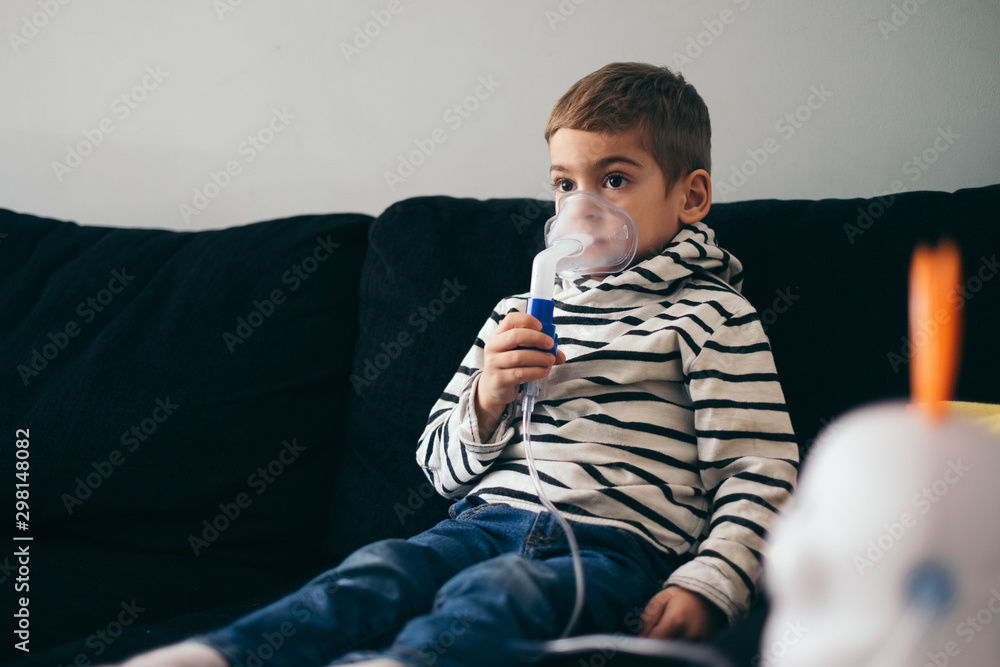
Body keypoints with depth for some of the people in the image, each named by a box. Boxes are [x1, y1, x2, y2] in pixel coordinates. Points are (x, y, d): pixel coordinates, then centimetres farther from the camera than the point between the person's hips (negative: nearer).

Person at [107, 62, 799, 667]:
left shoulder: (712, 314, 10)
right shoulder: (521, 313, 25)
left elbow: (760, 469, 2)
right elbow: (441, 465, 24)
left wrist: (705, 587, -14)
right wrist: (487, 401, 1)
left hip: (617, 542, -4)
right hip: (492, 516, 4)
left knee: (488, 594, -36)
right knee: (378, 570, -27)